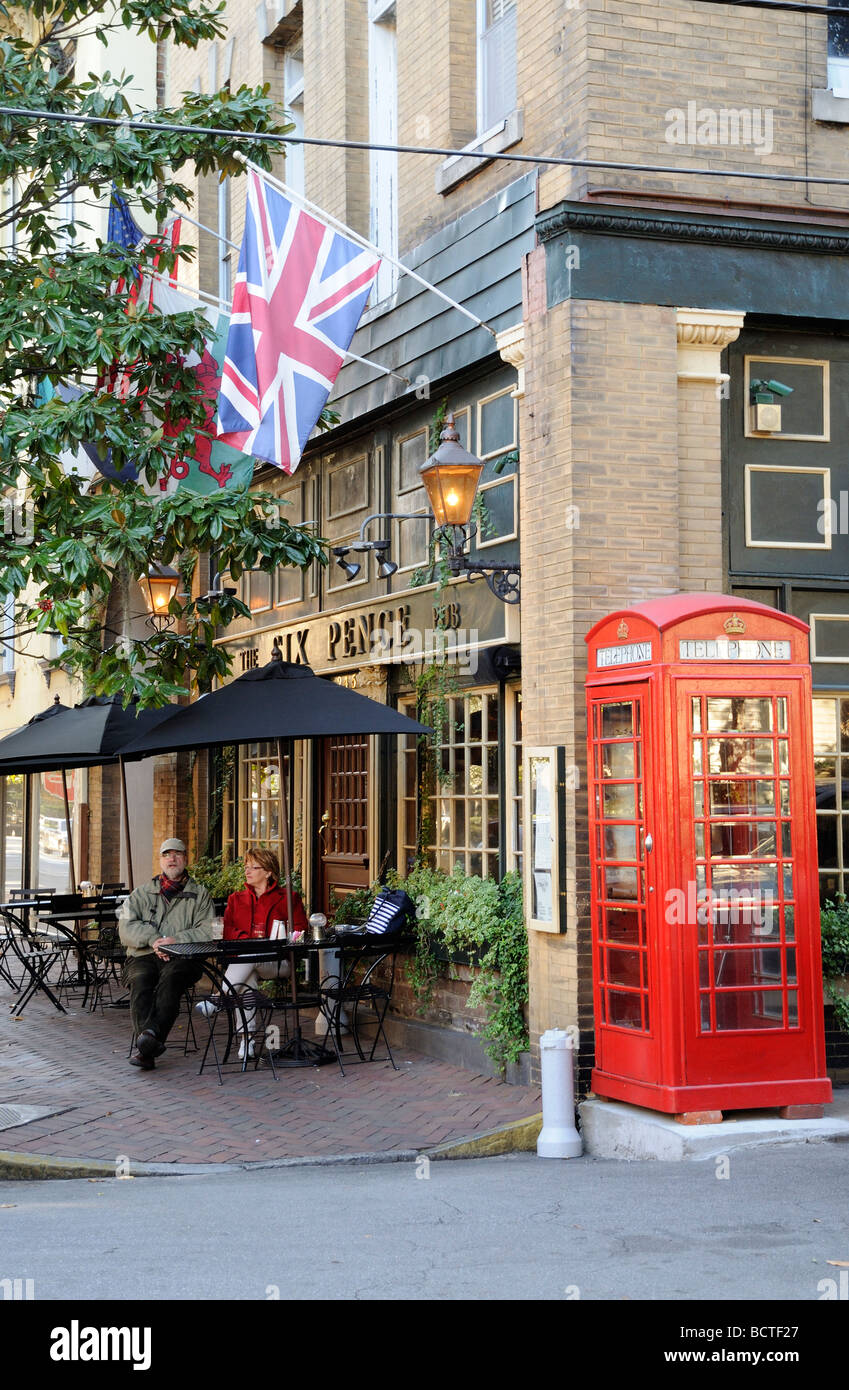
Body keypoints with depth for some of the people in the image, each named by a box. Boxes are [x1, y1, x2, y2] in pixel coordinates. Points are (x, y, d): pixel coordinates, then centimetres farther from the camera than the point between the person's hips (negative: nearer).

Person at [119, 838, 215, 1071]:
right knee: (141, 981, -32)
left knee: (170, 979, -35)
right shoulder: (142, 893, 21)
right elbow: (126, 927, 7)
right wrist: (153, 940, -10)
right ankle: (149, 1042, -47)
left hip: (183, 957, -1)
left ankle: (152, 1034, -54)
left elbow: (208, 931, 2)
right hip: (143, 956, 2)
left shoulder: (199, 894, 17)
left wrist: (175, 940, -12)